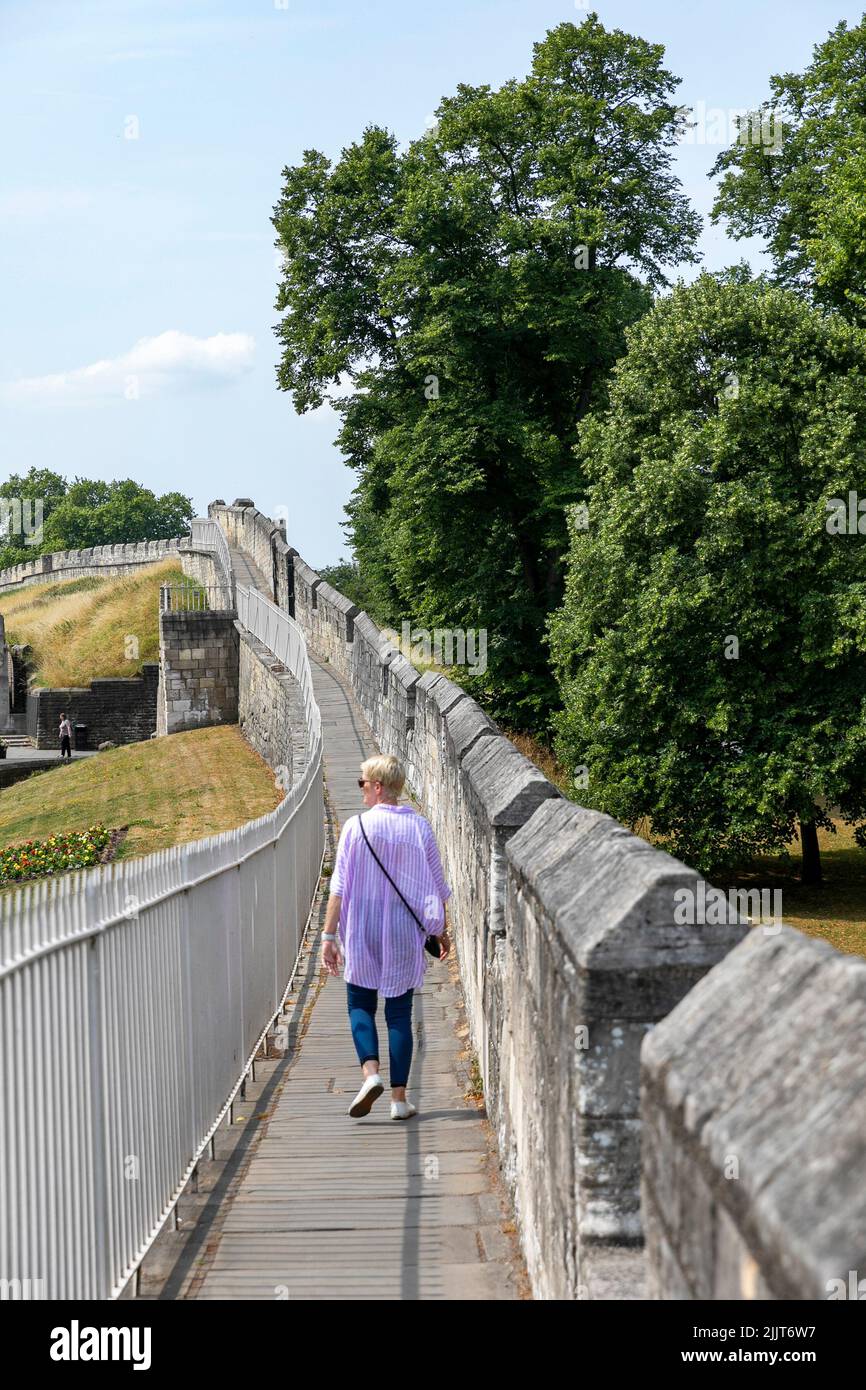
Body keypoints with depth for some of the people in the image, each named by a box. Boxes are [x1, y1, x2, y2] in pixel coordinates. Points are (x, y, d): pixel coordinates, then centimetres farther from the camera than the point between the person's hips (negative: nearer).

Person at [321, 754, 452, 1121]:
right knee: (399, 1012, 8)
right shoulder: (418, 826, 0)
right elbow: (437, 886, 5)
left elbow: (339, 887, -9)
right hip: (405, 933, 2)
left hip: (362, 930, -2)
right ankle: (399, 1097, 6)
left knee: (360, 1003, 14)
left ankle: (370, 1070, -10)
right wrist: (441, 931, 17)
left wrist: (329, 935, -4)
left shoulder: (356, 826, -8)